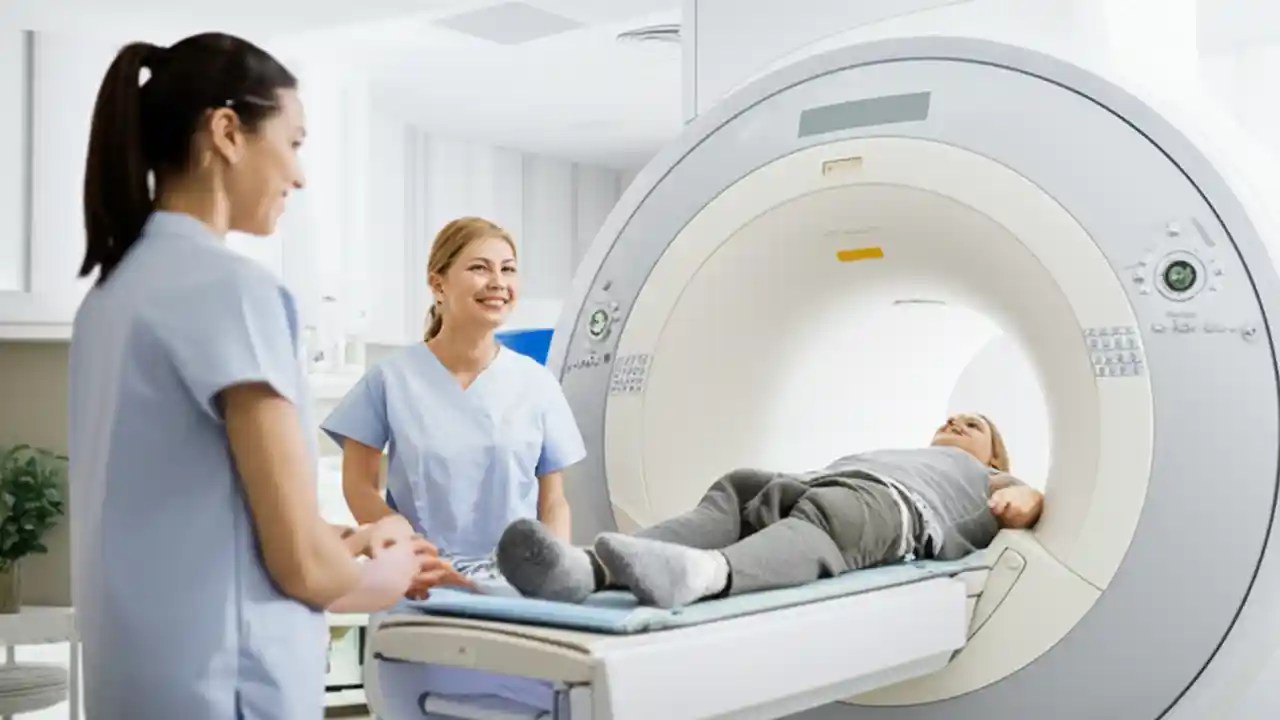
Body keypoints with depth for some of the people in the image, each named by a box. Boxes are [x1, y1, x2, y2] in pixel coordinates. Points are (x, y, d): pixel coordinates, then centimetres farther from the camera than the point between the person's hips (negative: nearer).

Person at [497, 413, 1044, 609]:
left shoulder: (980, 475, 39)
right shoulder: (881, 450, 47)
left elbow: (1026, 501, 15)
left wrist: (1021, 498, -7)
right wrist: (784, 477, 9)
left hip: (890, 501, -4)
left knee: (821, 518, -39)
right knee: (736, 491, -30)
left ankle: (698, 573, -74)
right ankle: (593, 568, -58)